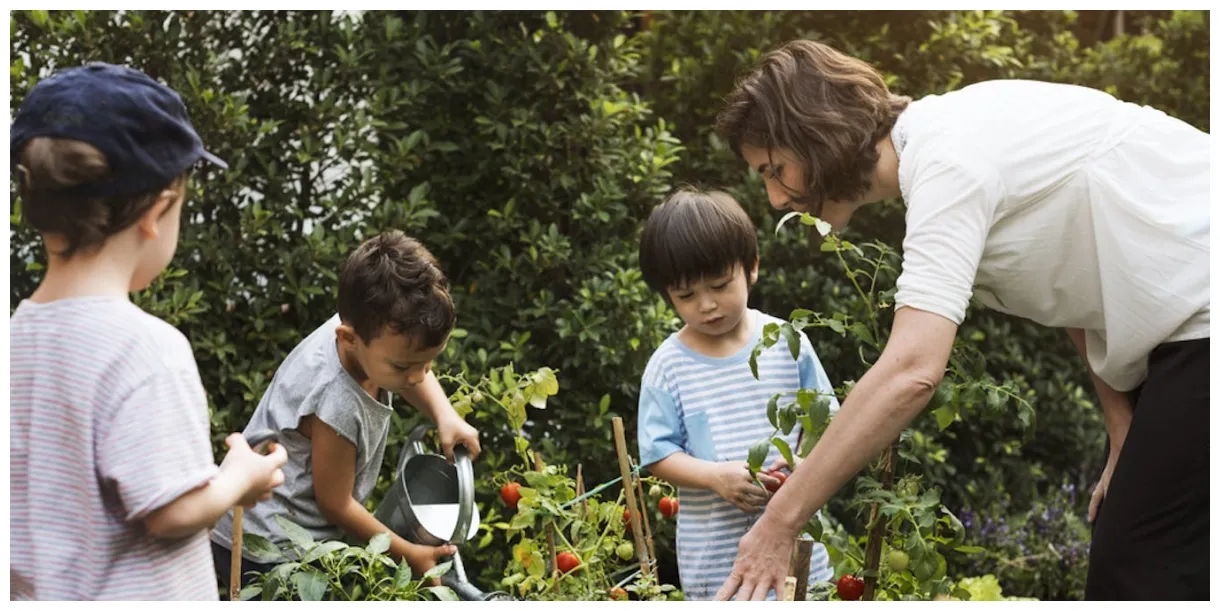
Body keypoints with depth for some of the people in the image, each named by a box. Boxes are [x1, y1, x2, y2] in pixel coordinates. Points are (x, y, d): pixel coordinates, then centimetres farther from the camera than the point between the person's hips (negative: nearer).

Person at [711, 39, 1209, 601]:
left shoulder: (950, 159, -22)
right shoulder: (950, 142, 8)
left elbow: (912, 371, -33)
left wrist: (779, 521, -30)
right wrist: (1124, 438, 7)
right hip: (1183, 328, 10)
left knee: (1142, 571, -8)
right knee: (1124, 559, 11)